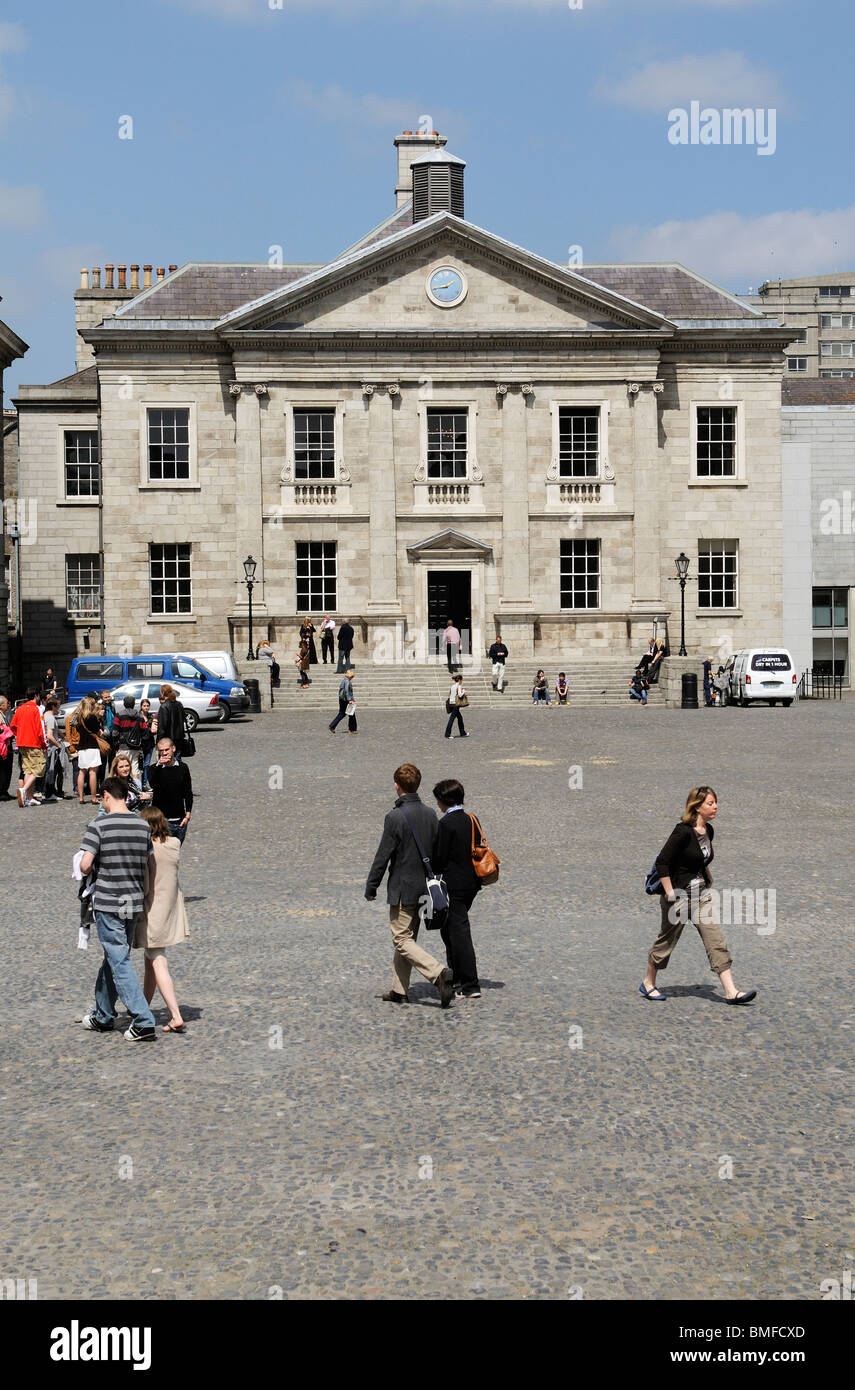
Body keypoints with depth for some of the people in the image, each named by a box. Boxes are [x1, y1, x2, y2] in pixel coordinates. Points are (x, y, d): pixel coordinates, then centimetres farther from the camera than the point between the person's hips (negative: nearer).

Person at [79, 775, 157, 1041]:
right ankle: (103, 1017, 31)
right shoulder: (142, 825, 2)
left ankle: (144, 1022, -9)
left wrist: (88, 870, 6)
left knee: (119, 962, -3)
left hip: (107, 902, -6)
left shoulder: (99, 824, -13)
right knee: (113, 958, 19)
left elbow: (85, 865, -16)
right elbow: (146, 862, 7)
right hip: (134, 901, 6)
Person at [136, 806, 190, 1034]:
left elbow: (143, 886, -18)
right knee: (151, 960, 22)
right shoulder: (175, 844, -2)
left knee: (158, 963, -5)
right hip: (172, 910, 6)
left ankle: (176, 1016, -13)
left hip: (152, 910, -6)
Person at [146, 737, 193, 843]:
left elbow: (188, 793, 11)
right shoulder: (154, 769, -3)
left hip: (180, 821, 3)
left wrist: (188, 815, 4)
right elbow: (152, 785, -25)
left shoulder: (183, 768, 6)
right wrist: (159, 765, -30)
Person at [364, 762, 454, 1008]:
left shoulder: (395, 817, -17)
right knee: (407, 937, 16)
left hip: (402, 889, -7)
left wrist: (371, 887, -5)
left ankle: (439, 973, -20)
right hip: (424, 887, 7)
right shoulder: (430, 814, 3)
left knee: (403, 940, -2)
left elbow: (383, 856, -14)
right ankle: (399, 990, 21)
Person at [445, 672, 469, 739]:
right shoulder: (459, 686, -11)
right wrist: (463, 692, -2)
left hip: (451, 703, 9)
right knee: (452, 718, -6)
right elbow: (460, 695, -19)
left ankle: (462, 733, 24)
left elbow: (450, 694, 16)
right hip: (456, 704, -9)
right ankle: (447, 734, -6)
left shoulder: (452, 686, 13)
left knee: (460, 717, 17)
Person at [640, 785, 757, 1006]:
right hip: (679, 894, -7)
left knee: (716, 941, -1)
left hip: (701, 894, 7)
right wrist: (670, 894, -19)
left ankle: (730, 992, -2)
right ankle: (648, 984, 26)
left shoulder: (708, 831, 5)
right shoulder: (683, 831, -20)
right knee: (667, 940, 7)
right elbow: (662, 862, -20)